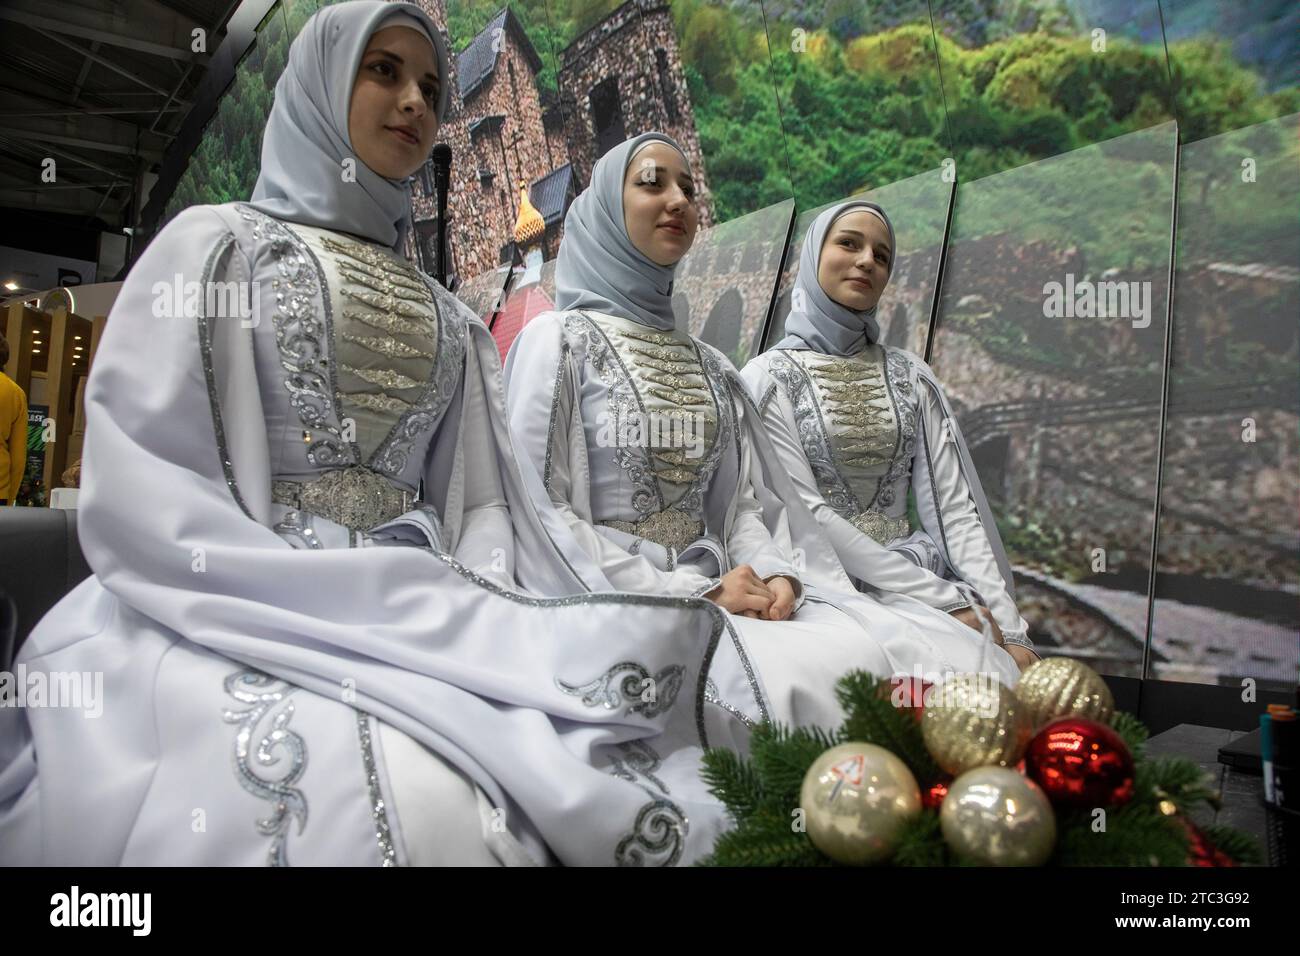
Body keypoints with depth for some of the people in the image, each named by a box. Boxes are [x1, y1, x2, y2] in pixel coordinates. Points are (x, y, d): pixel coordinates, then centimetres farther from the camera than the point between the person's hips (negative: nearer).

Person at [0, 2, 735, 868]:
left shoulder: (449, 322, 19)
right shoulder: (218, 245, 5)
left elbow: (484, 510, 10)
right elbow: (141, 505, -7)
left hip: (419, 624, 4)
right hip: (239, 625, -4)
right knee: (426, 803, -34)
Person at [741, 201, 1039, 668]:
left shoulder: (911, 375, 9)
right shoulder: (769, 376, -2)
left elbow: (954, 506, 3)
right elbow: (806, 513, -11)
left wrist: (1009, 627, -10)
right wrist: (943, 599, -16)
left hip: (921, 574, 4)